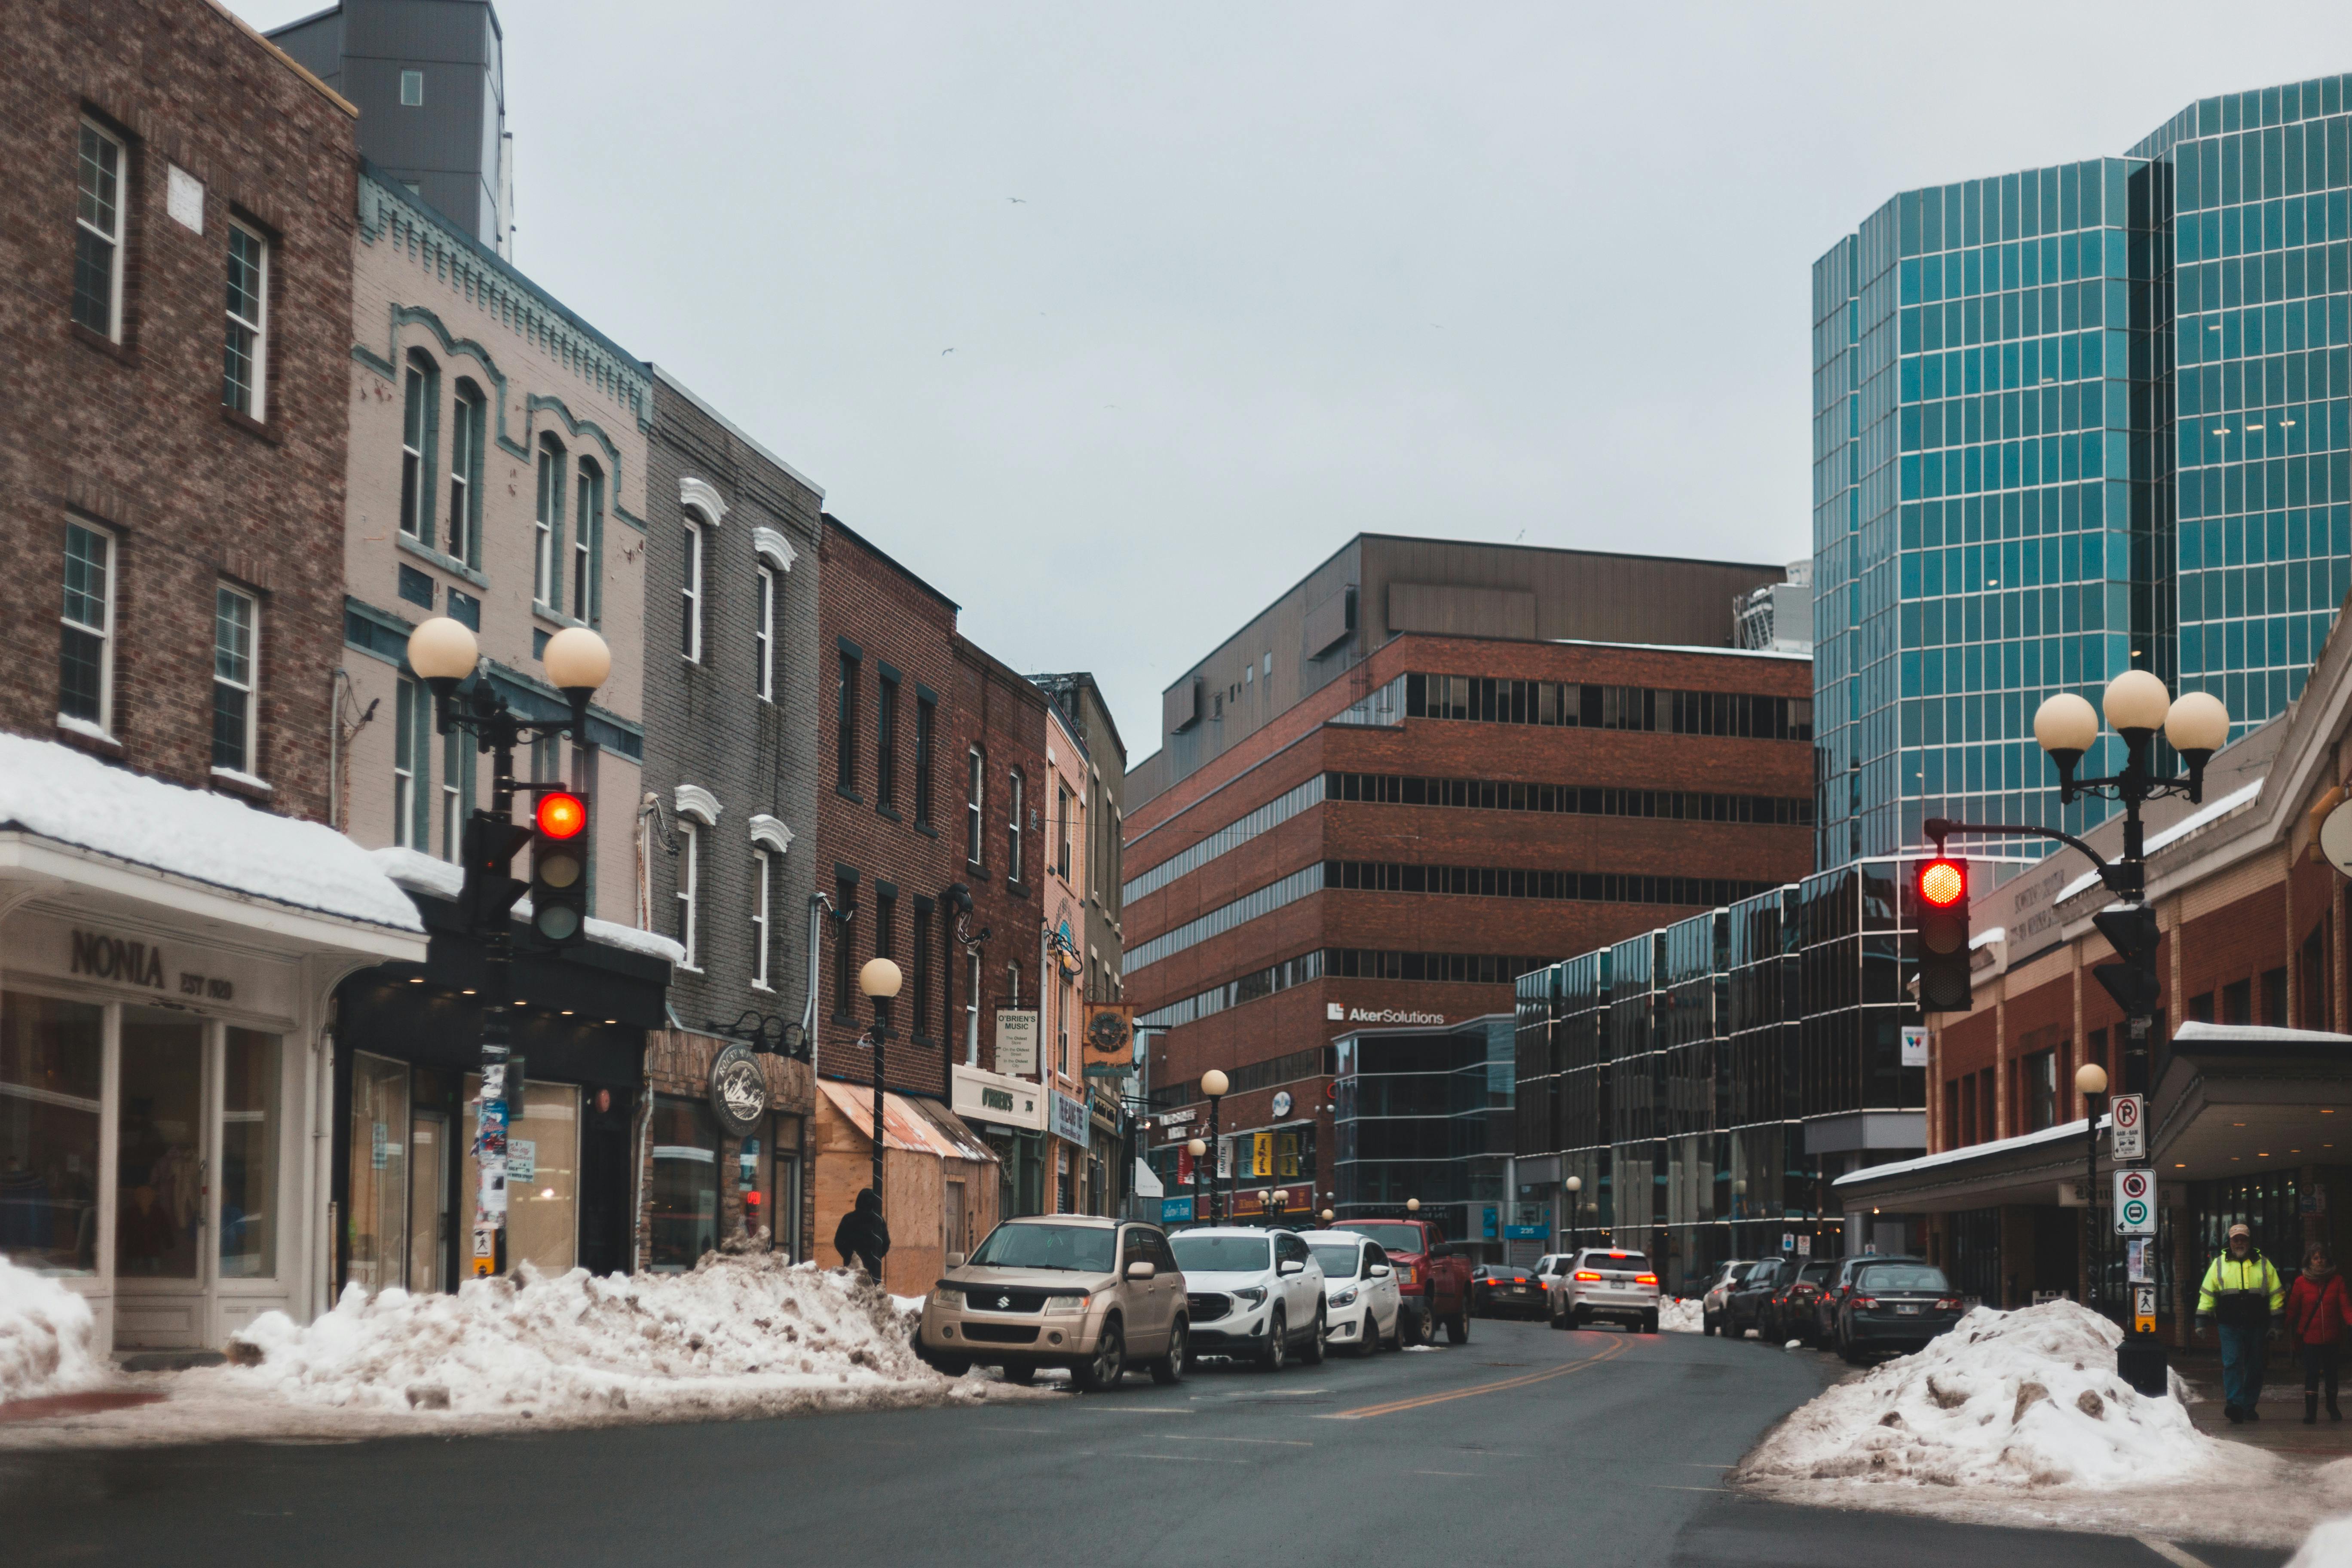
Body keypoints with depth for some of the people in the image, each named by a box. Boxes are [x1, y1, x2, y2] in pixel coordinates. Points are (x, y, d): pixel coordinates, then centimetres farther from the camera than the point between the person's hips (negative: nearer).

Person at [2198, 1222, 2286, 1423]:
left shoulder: (2263, 1264, 10)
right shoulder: (2219, 1264, 9)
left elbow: (2276, 1294, 10)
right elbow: (2207, 1294, 10)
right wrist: (2201, 1320, 2)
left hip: (2257, 1327, 1)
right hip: (2230, 1327, -1)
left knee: (2254, 1367, 5)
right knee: (2232, 1363, -13)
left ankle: (2250, 1406, 13)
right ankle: (2234, 1404, -20)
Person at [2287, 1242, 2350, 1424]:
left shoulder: (2337, 1281, 3)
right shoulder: (2302, 1283, 1)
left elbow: (2345, 1306, -6)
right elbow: (2292, 1309, 0)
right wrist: (2285, 1327, -10)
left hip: (2331, 1338, 1)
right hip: (2310, 1338, -1)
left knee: (2331, 1373, 12)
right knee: (2311, 1374, -7)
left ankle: (2332, 1407, 31)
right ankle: (2310, 1411, -3)